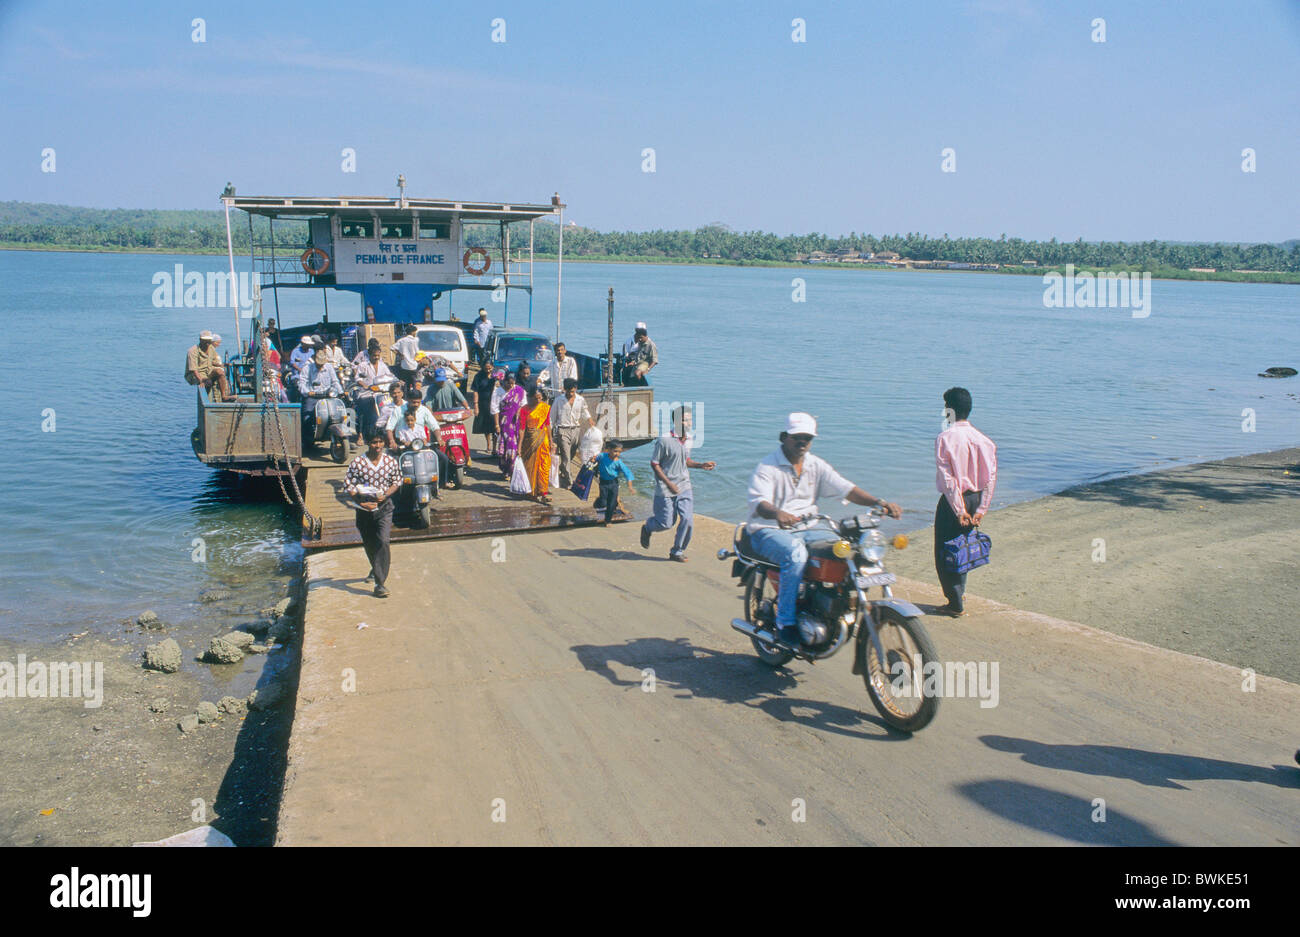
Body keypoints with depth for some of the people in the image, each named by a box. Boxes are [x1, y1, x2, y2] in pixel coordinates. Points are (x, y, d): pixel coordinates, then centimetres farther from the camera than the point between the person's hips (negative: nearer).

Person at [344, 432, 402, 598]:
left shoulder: (391, 461, -4)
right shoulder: (357, 463, -9)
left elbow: (397, 482, 6)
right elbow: (349, 485, -5)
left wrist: (385, 495, -12)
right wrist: (361, 502, -18)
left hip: (384, 508, -1)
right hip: (364, 510, 1)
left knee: (383, 542, -17)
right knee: (369, 545, 16)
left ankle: (380, 583, -14)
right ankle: (376, 570, 46)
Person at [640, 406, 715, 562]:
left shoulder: (688, 439, 4)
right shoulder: (664, 440, -16)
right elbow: (654, 463, -10)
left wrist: (702, 465, 0)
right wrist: (669, 483, -15)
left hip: (684, 486, 5)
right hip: (665, 489, -5)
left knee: (688, 519, -7)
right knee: (667, 523, 2)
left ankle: (677, 552, 13)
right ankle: (647, 527, 37)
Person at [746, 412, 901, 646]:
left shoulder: (816, 466, 11)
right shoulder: (768, 467, -7)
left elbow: (845, 488, 2)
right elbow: (759, 503, -22)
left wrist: (878, 502, -15)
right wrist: (777, 513, -46)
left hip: (806, 528, 6)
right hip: (769, 531, -5)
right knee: (796, 554, -37)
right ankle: (785, 622, -28)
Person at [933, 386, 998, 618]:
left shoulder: (945, 438, -15)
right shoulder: (982, 439, 2)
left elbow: (947, 479, -19)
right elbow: (991, 477, 1)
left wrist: (959, 510, -15)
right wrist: (980, 509, 2)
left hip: (953, 501, -6)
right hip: (975, 498, 6)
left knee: (944, 553, 5)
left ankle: (956, 604, 7)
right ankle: (959, 593, 30)